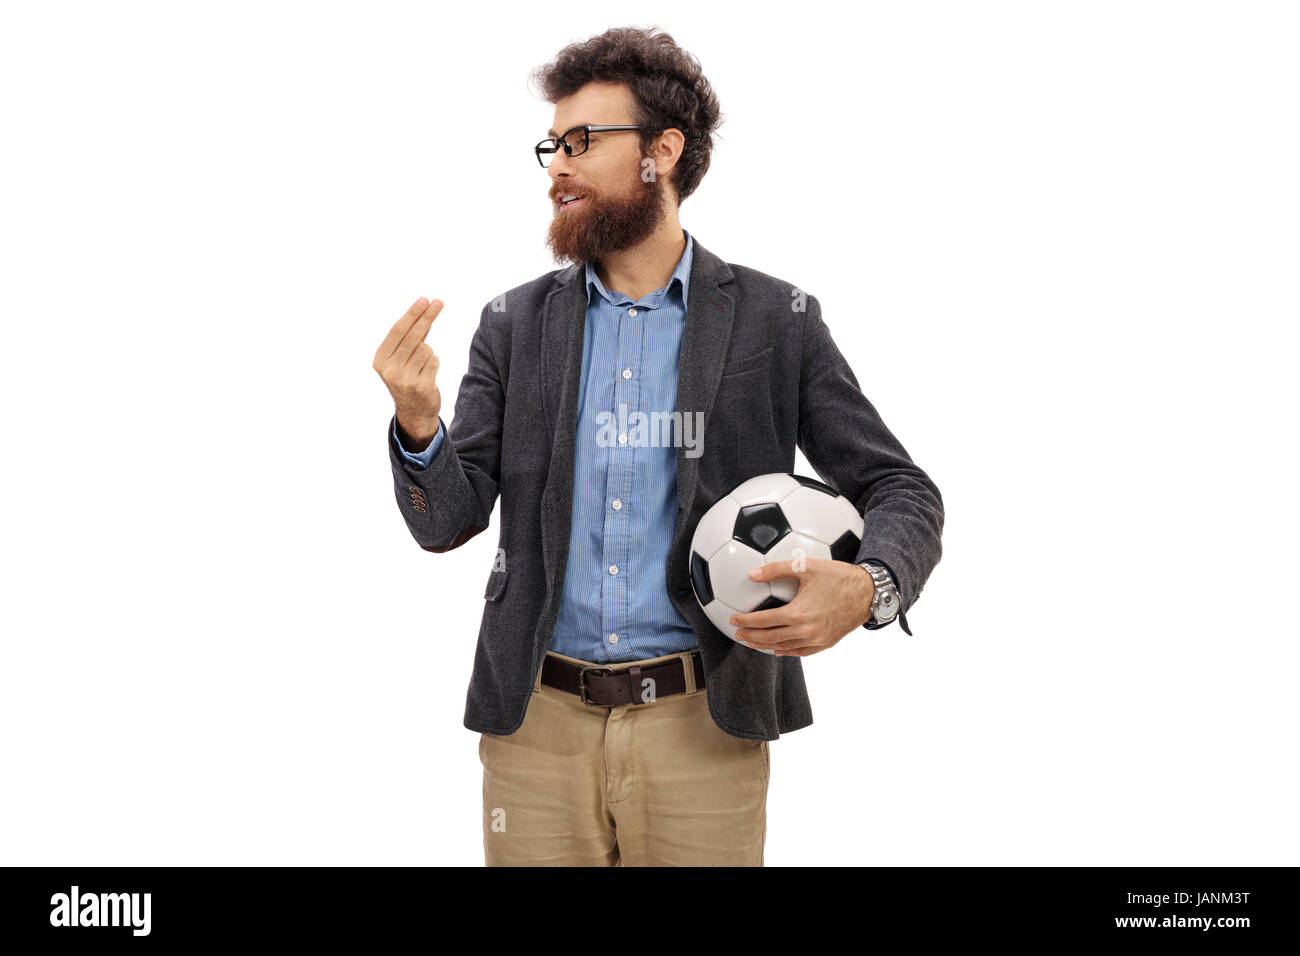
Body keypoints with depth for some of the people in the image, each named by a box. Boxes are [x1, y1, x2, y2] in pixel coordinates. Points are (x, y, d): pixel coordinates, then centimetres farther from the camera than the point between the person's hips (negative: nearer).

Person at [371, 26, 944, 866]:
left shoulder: (775, 320, -1)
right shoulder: (516, 324, 5)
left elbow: (901, 490, 0)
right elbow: (446, 522, 2)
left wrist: (867, 587, -22)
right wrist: (418, 427, -19)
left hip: (706, 726, -1)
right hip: (537, 722, 2)